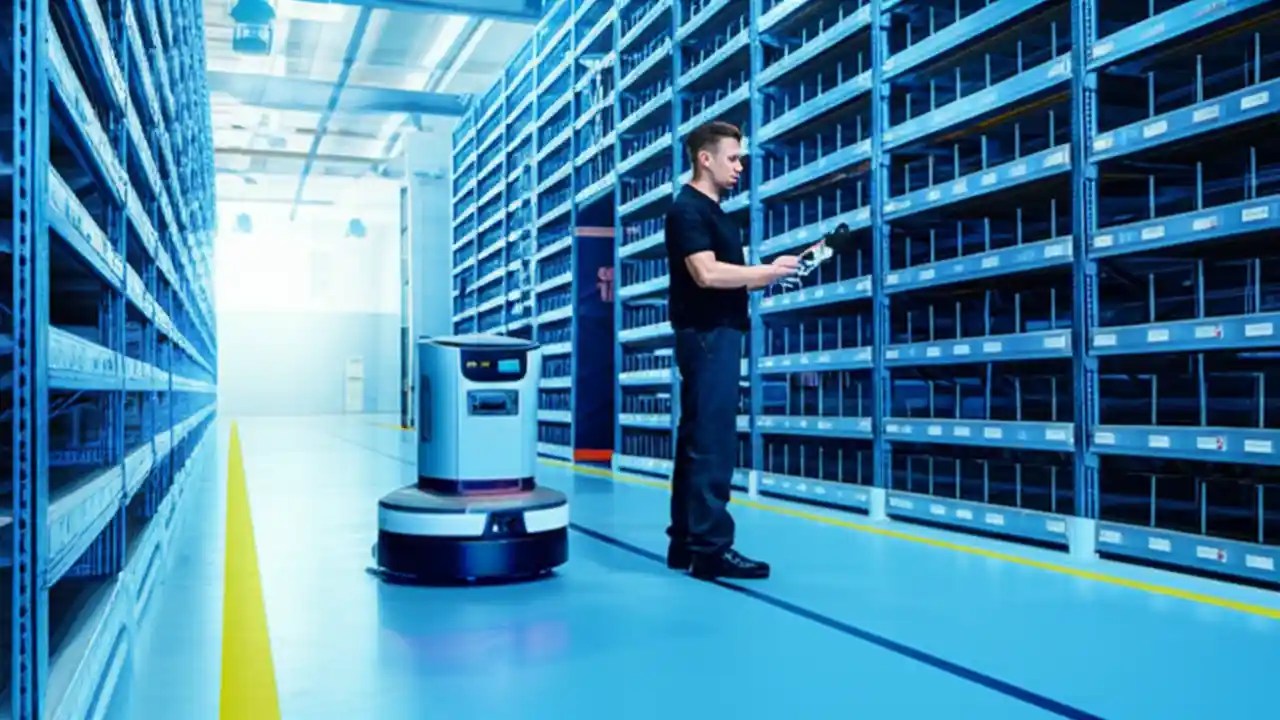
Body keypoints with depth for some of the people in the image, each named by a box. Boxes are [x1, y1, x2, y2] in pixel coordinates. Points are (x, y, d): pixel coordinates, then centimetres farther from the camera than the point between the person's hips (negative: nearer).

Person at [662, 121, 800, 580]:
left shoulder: (716, 214, 21)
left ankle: (685, 542, 15)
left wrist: (778, 271, 5)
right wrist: (768, 271, -13)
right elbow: (707, 274, -21)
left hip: (720, 333, 10)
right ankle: (710, 548, -7)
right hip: (706, 335, -10)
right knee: (712, 441, -10)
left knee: (697, 439, 10)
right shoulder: (687, 209, -9)